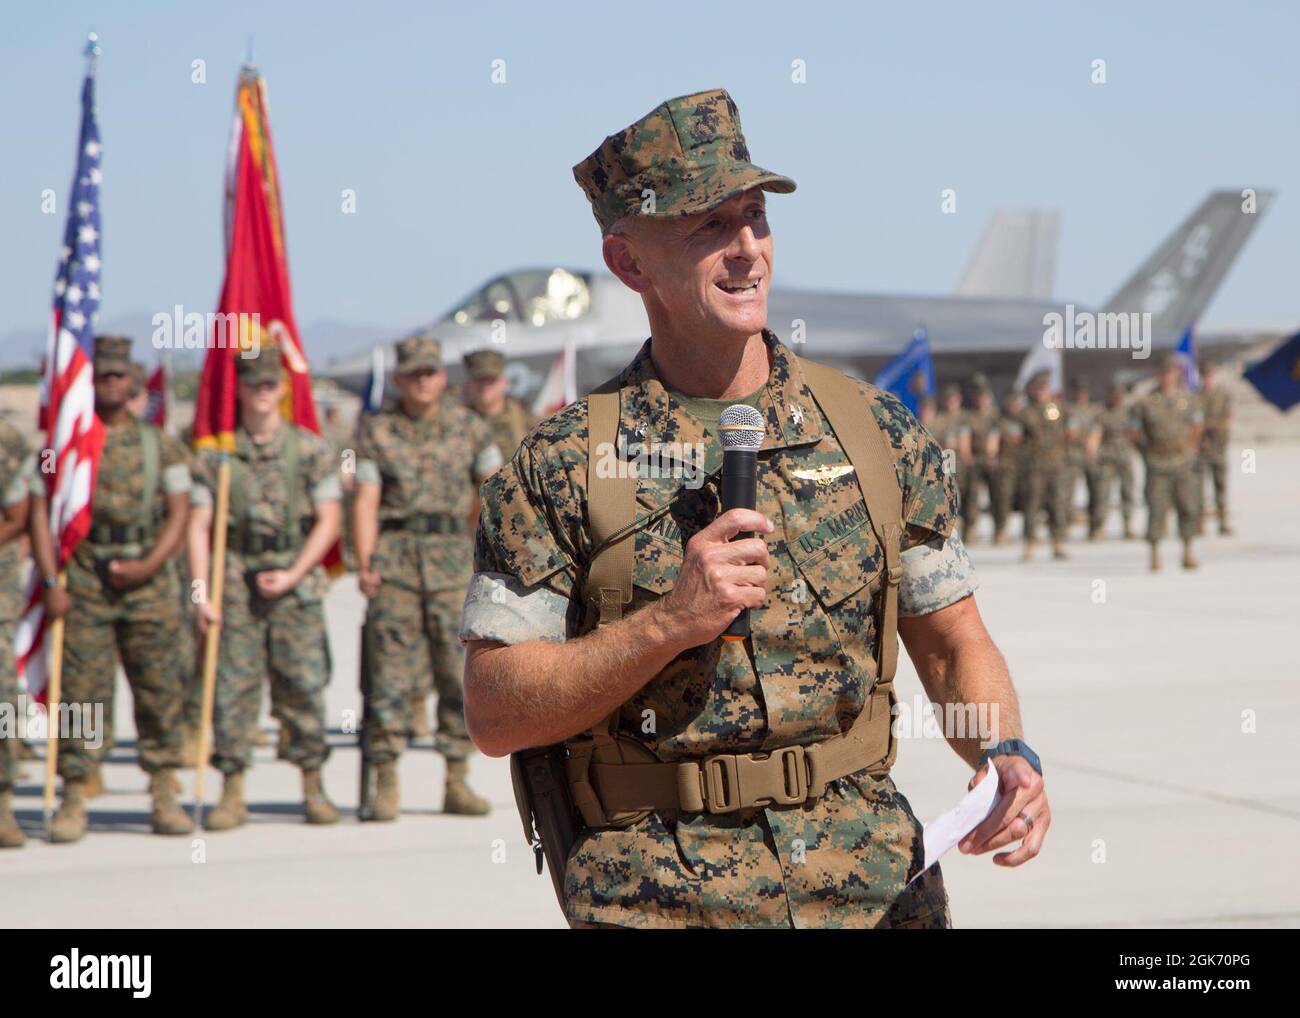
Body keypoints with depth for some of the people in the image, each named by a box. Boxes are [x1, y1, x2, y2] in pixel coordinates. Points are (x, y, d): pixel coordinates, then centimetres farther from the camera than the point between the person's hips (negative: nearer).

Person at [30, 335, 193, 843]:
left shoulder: (161, 445, 10)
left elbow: (179, 511, 6)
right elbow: (40, 512, 1)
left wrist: (150, 565, -9)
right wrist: (51, 582, -9)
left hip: (147, 582, 1)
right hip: (84, 585, -1)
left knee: (160, 690, 3)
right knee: (82, 691, -5)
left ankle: (165, 799, 11)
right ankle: (73, 800, -1)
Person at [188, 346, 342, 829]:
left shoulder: (310, 449, 4)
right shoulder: (214, 454, 5)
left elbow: (328, 522, 3)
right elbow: (199, 526, 3)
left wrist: (293, 576, -8)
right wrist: (202, 593, -6)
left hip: (296, 584, 0)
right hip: (236, 583, 0)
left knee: (304, 683, -1)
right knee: (232, 685, -2)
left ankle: (313, 789, 10)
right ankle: (232, 793, 4)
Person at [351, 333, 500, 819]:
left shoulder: (469, 427, 8)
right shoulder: (375, 431, 3)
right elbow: (366, 500, -4)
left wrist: (469, 540, 10)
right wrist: (364, 564, -15)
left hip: (452, 560, 2)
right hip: (394, 561, -2)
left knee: (460, 673, 1)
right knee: (392, 672, -5)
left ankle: (457, 783, 8)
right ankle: (386, 784, -2)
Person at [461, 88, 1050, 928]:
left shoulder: (878, 431, 6)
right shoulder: (561, 465, -2)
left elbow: (954, 644, 13)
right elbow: (495, 716, -5)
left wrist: (1007, 757, -6)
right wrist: (670, 622, -15)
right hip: (661, 892, -2)